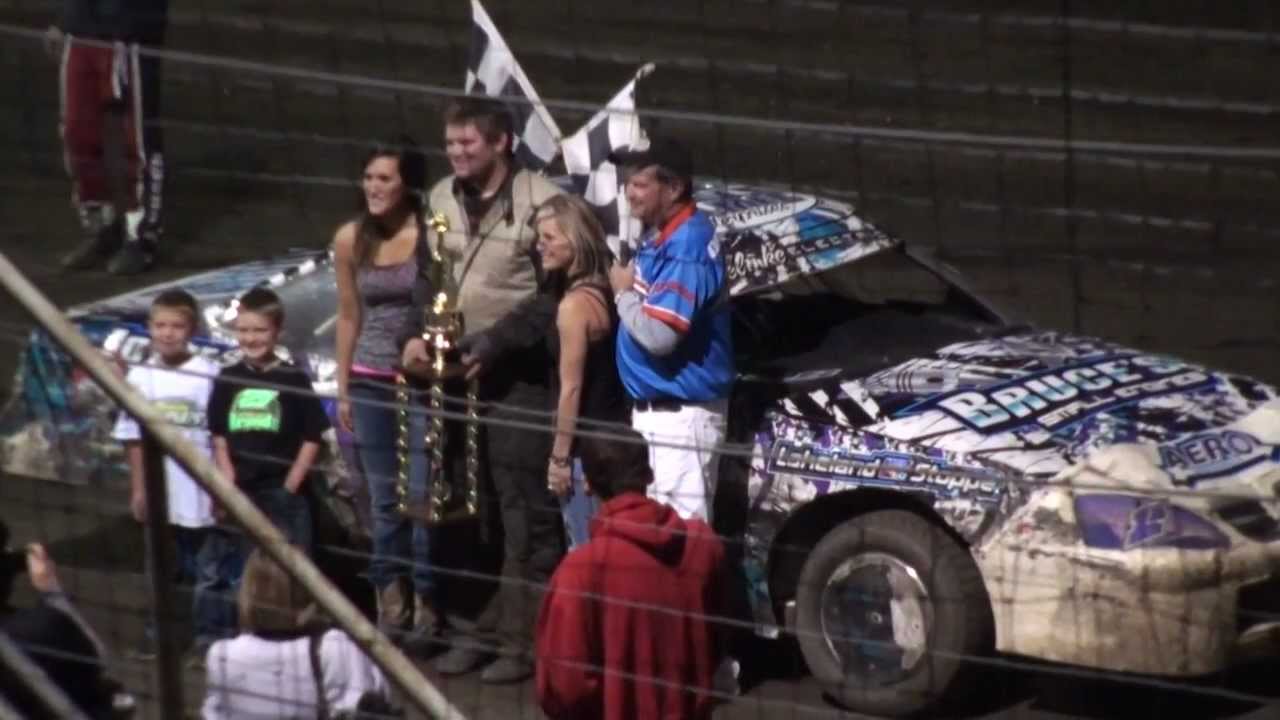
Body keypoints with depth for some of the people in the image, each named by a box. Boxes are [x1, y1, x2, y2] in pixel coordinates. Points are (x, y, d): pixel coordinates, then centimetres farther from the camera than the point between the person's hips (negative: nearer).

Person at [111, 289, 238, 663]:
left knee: (211, 570, 4)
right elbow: (134, 438, 6)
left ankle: (210, 636, 11)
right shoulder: (140, 377, 0)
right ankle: (159, 632, 26)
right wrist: (138, 488, 5)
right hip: (161, 493, 4)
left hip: (203, 493, -4)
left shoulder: (208, 375, -11)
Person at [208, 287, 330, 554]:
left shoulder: (293, 379, -5)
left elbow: (312, 437, -4)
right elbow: (219, 437, 7)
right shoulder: (227, 380, 4)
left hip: (284, 493, -4)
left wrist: (290, 487, -9)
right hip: (243, 494, 4)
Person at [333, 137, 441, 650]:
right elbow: (349, 317, 11)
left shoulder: (433, 236, -10)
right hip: (371, 382, 4)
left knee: (422, 493, -5)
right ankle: (391, 599, 14)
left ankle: (426, 602, 4)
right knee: (384, 498, 7)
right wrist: (343, 390, 12)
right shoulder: (350, 239, 3)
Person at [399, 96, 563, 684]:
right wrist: (417, 334, 2)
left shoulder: (540, 199, -12)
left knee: (525, 511, -5)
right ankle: (482, 627, 21)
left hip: (518, 375, -7)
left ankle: (526, 639, -2)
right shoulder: (441, 200, 11)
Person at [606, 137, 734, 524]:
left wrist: (624, 293, -11)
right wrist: (630, 291, 3)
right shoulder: (661, 234, 9)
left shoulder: (686, 248, -22)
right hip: (655, 409, 10)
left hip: (679, 415, -10)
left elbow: (659, 335, -27)